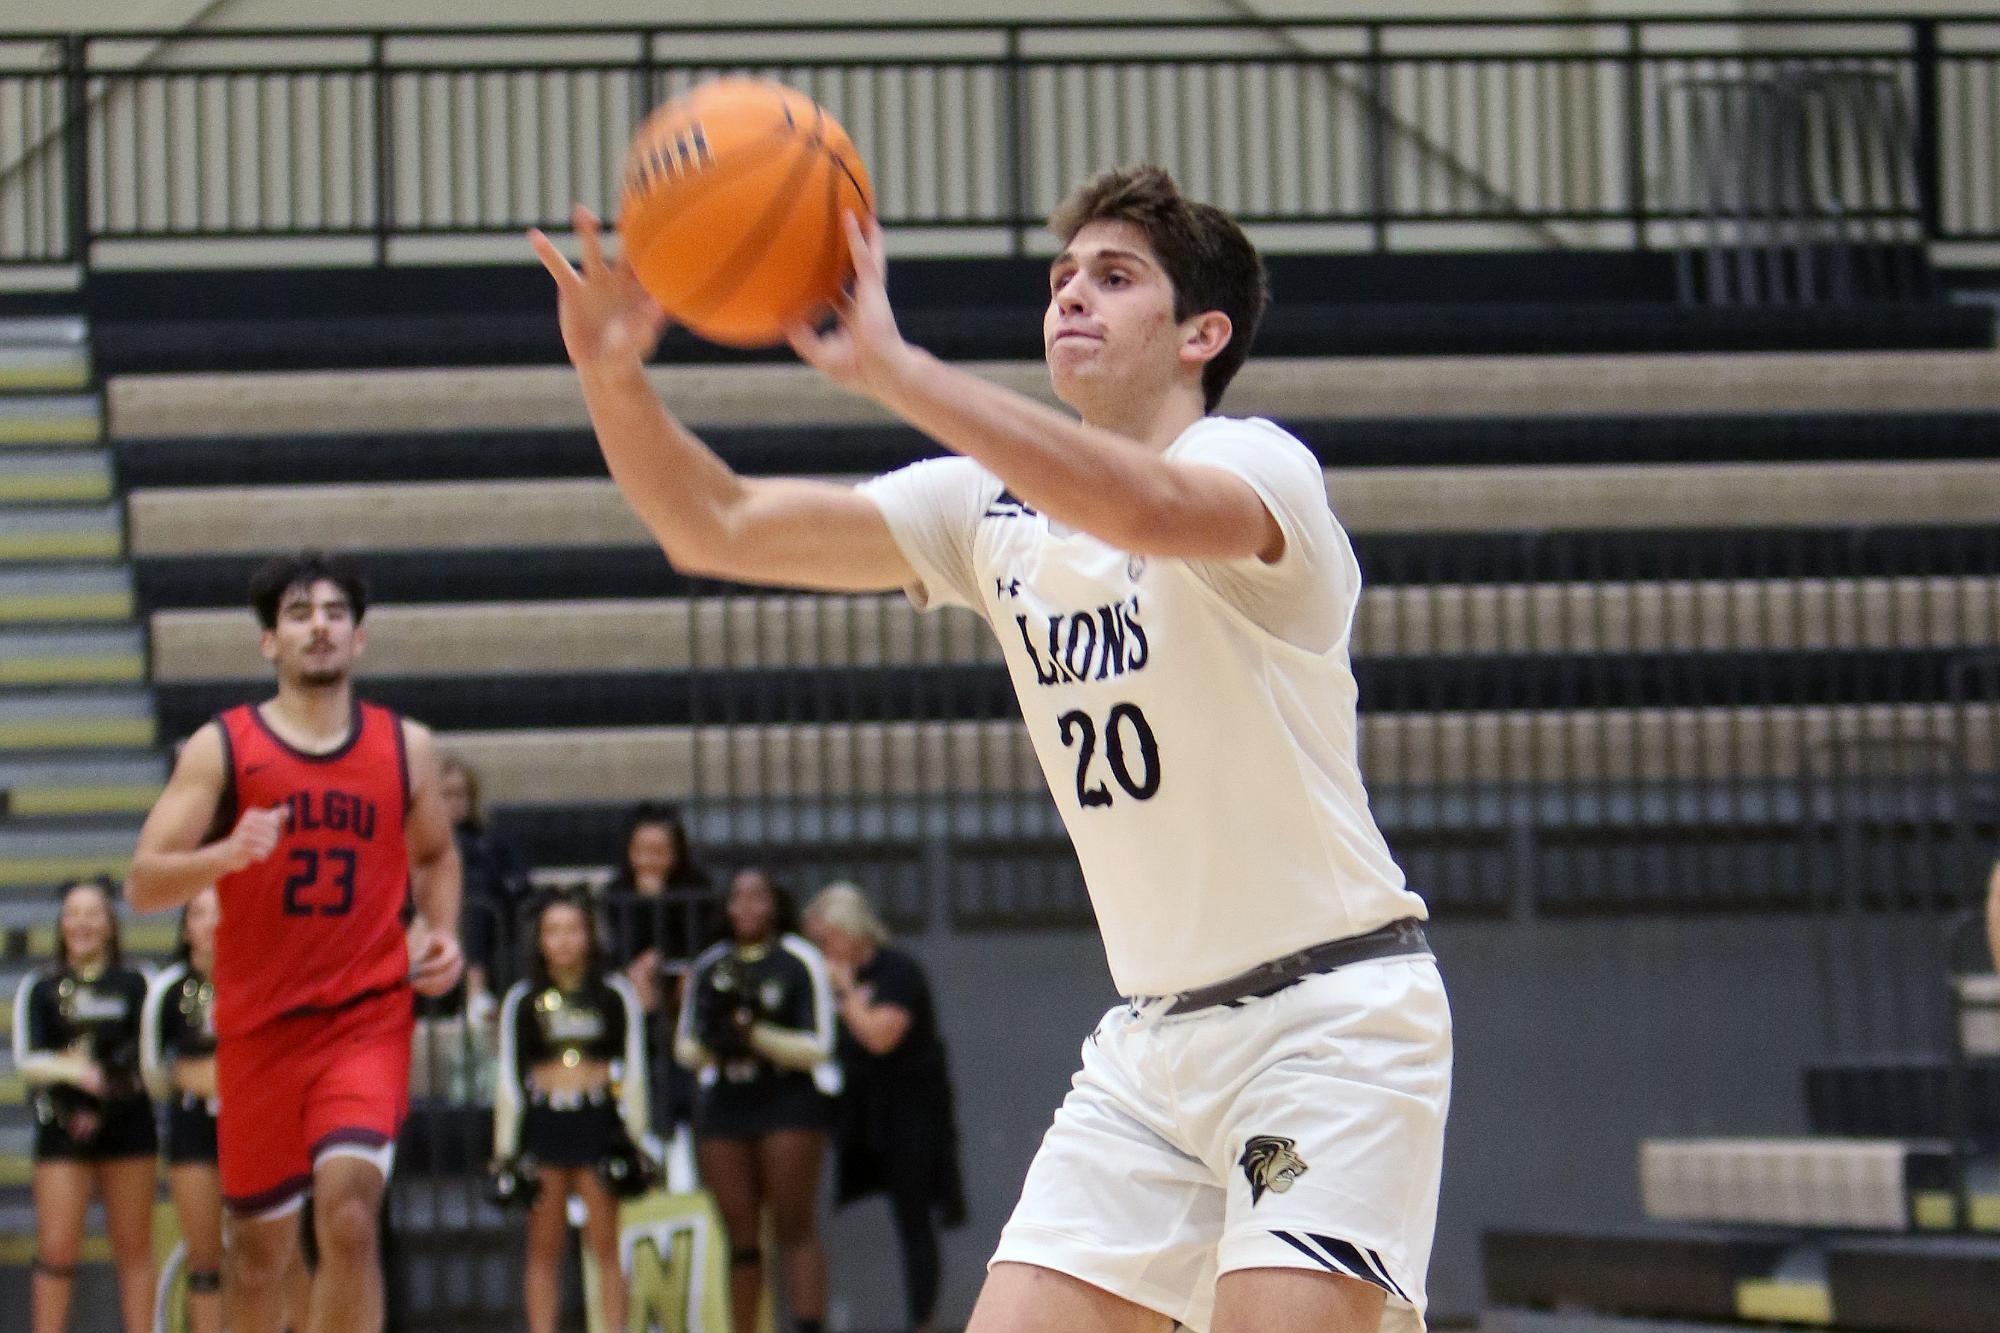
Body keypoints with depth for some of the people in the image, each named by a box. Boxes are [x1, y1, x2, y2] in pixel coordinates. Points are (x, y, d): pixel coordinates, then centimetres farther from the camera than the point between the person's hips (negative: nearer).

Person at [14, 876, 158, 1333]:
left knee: (134, 1248, 4)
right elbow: (26, 1060, -3)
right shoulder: (39, 988, 6)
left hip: (126, 1124, 1)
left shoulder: (134, 985, 6)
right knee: (57, 1249, -6)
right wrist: (68, 1069, -24)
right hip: (62, 1125, -1)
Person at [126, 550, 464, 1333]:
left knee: (349, 1210, -20)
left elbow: (435, 856, 23)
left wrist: (441, 934, 4)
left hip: (370, 1015, 0)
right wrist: (229, 852, -26)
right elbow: (142, 884, -7)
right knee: (260, 1247, 9)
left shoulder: (407, 748, 5)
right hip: (259, 1025, 0)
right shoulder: (221, 748, -2)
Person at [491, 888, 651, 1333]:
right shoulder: (523, 999, 7)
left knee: (605, 1243, -3)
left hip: (598, 1122, -1)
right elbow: (508, 1078, 8)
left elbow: (632, 1069, 8)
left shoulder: (615, 994, 6)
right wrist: (506, 1151, 3)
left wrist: (633, 1140, 2)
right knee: (544, 1246, 0)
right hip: (543, 1124, 1)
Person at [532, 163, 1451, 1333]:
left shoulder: (1258, 464, -12)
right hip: (1153, 1037, 7)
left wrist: (891, 369, -42)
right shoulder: (995, 508, 8)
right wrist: (615, 381, -16)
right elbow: (716, 528, 3)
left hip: (1335, 1016, -7)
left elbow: (1149, 507, -37)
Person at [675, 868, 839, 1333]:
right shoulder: (709, 966, 14)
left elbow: (818, 1047, -5)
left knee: (795, 1229, -10)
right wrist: (709, 1044, -6)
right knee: (740, 1237, 4)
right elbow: (685, 1047, 17)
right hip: (724, 1105, 4)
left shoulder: (800, 961, 0)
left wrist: (757, 1034, -16)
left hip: (790, 1105, -4)